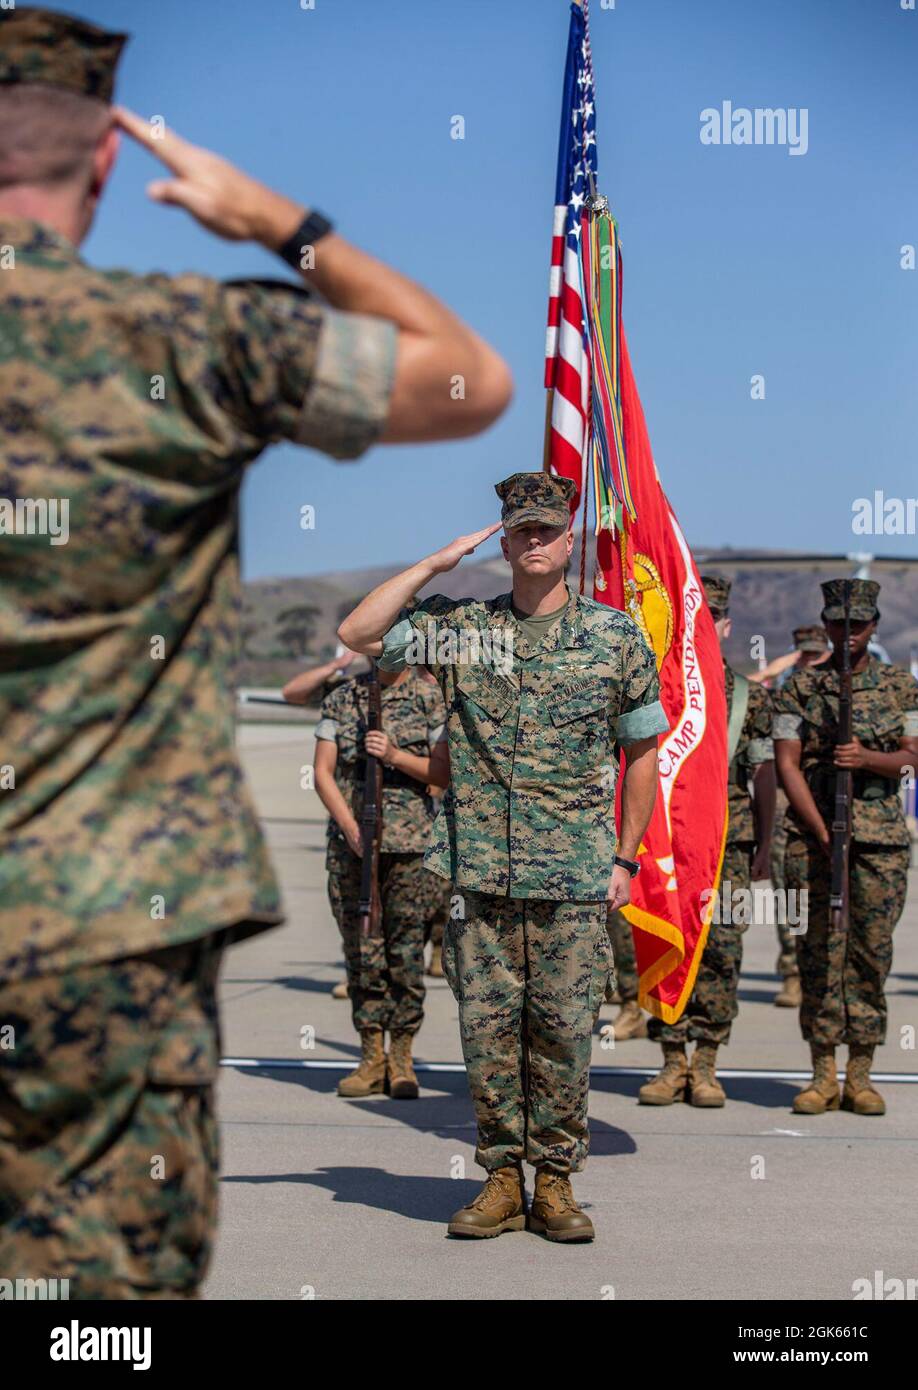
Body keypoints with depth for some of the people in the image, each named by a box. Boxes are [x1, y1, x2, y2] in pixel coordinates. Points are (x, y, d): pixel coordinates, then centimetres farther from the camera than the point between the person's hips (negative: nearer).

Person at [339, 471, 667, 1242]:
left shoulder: (615, 635, 4)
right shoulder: (462, 627, 5)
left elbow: (642, 751, 10)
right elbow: (358, 632, -4)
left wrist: (626, 858, 5)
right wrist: (435, 564, -4)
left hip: (574, 875, -1)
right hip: (479, 869, 1)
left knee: (564, 1027, 2)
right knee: (488, 1025, 4)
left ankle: (555, 1180, 13)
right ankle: (502, 1178, 14)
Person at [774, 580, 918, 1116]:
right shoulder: (800, 687, 6)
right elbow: (788, 764, 0)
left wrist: (867, 757, -17)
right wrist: (822, 832, -10)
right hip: (813, 834, -1)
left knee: (871, 951, 1)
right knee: (820, 951, -2)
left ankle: (861, 1073, 7)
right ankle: (823, 1074, 3)